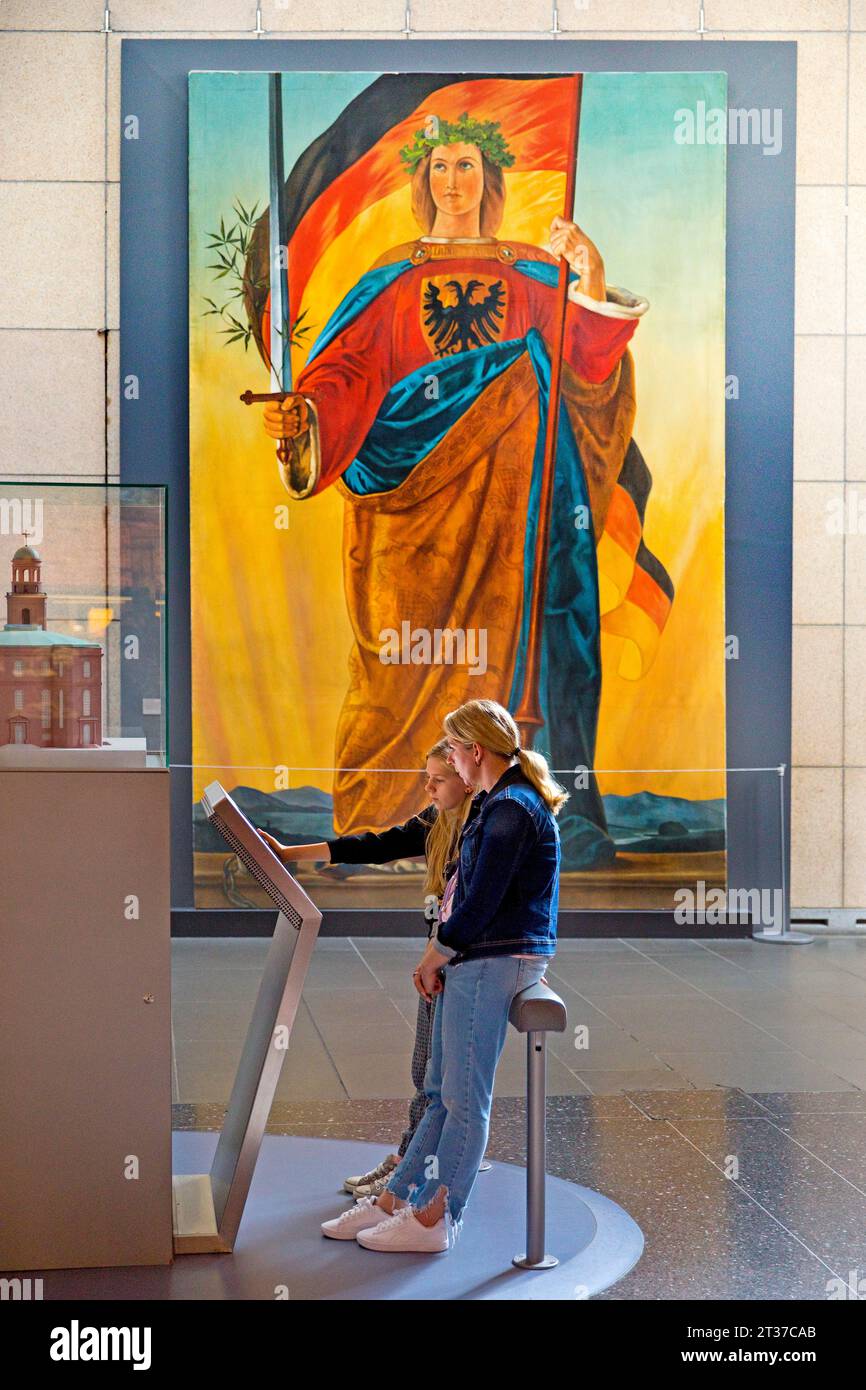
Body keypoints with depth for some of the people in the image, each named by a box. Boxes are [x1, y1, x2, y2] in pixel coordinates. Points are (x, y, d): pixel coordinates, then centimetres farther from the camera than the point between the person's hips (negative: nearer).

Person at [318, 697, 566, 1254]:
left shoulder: (512, 808, -16)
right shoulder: (494, 803, 18)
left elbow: (483, 901, -19)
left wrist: (438, 954, -6)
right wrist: (439, 954, 10)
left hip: (497, 959, -11)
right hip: (476, 959, 11)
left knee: (465, 1098, -3)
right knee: (442, 1092, 13)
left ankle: (434, 1221, 3)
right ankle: (393, 1201, 19)